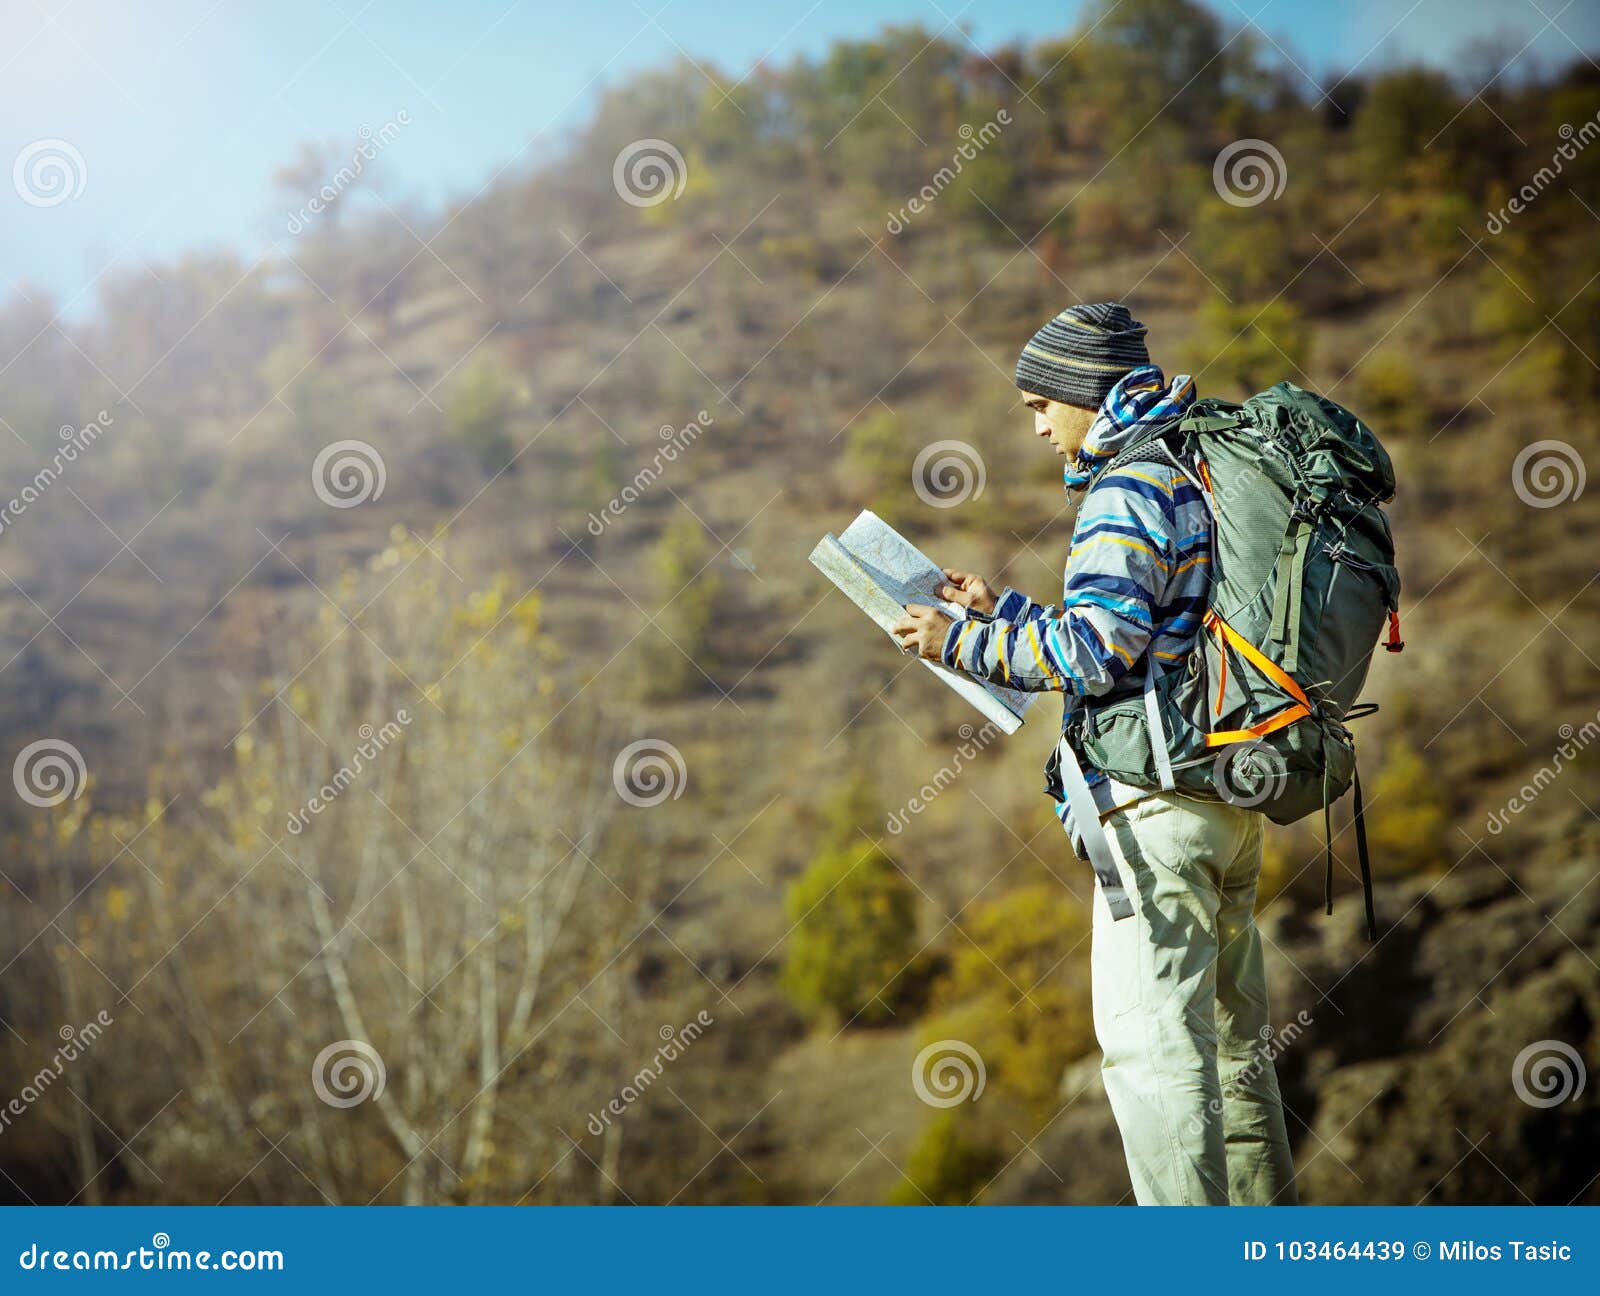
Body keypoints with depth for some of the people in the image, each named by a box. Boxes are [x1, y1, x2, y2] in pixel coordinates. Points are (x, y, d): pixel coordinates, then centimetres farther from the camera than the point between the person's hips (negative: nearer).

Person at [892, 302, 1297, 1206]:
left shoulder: (1128, 495, -13)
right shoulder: (1201, 477, 18)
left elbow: (1097, 649, -22)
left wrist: (965, 644, -11)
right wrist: (1001, 610, 24)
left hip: (1158, 801, -10)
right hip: (1232, 800, 10)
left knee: (1149, 1039, -5)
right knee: (1232, 1031, 17)